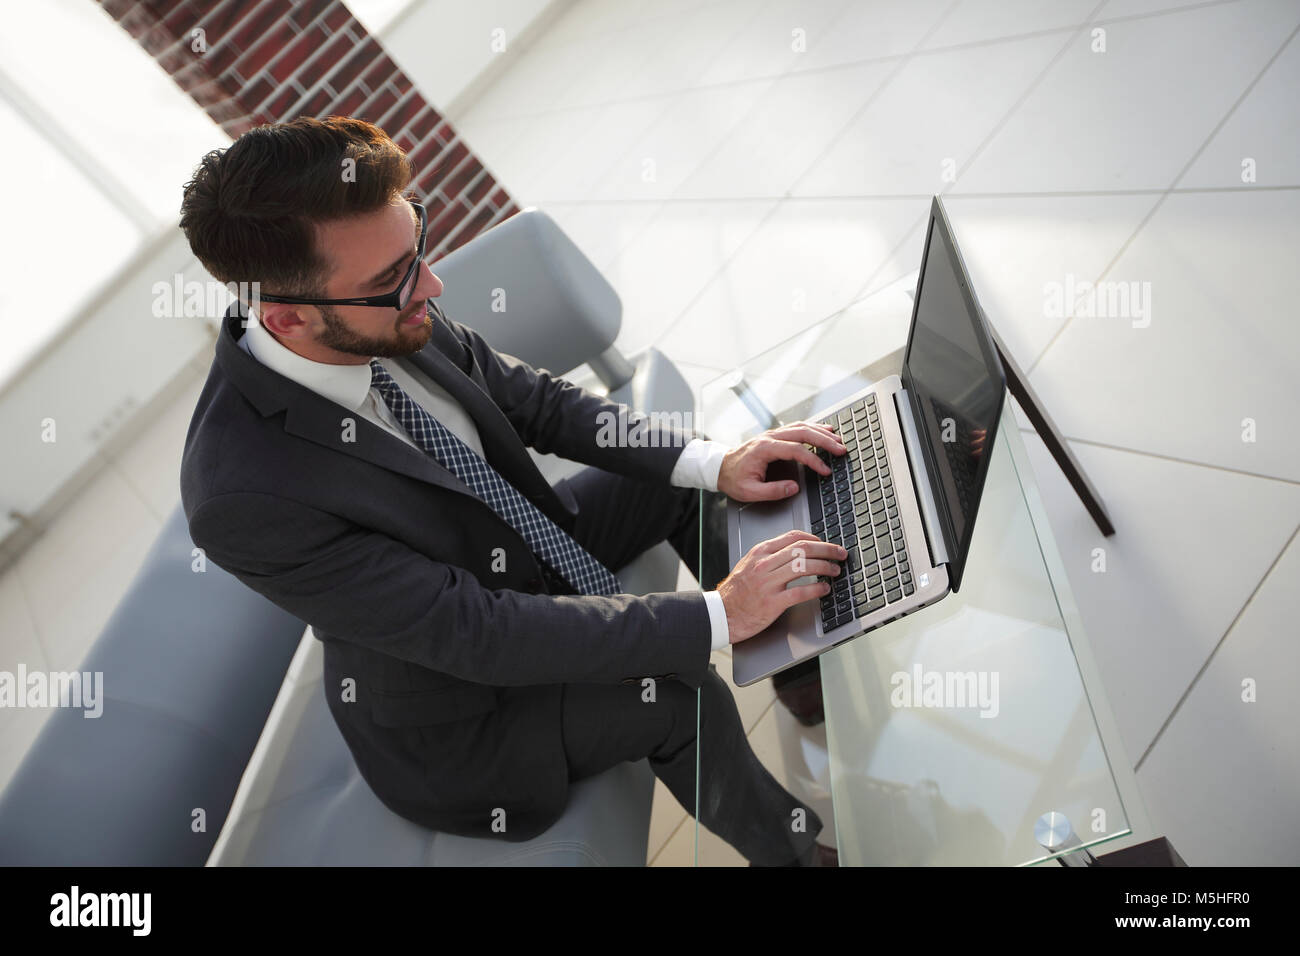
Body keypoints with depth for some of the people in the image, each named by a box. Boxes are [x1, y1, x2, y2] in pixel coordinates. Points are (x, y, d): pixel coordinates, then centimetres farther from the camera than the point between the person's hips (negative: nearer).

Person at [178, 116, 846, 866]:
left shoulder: (390, 321, -18)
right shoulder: (246, 494, -36)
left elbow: (536, 400, -6)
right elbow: (477, 633, -33)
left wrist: (714, 461, -16)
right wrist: (717, 615, -31)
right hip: (459, 705, -7)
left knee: (679, 476, 3)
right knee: (676, 698, -24)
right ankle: (792, 847, 9)